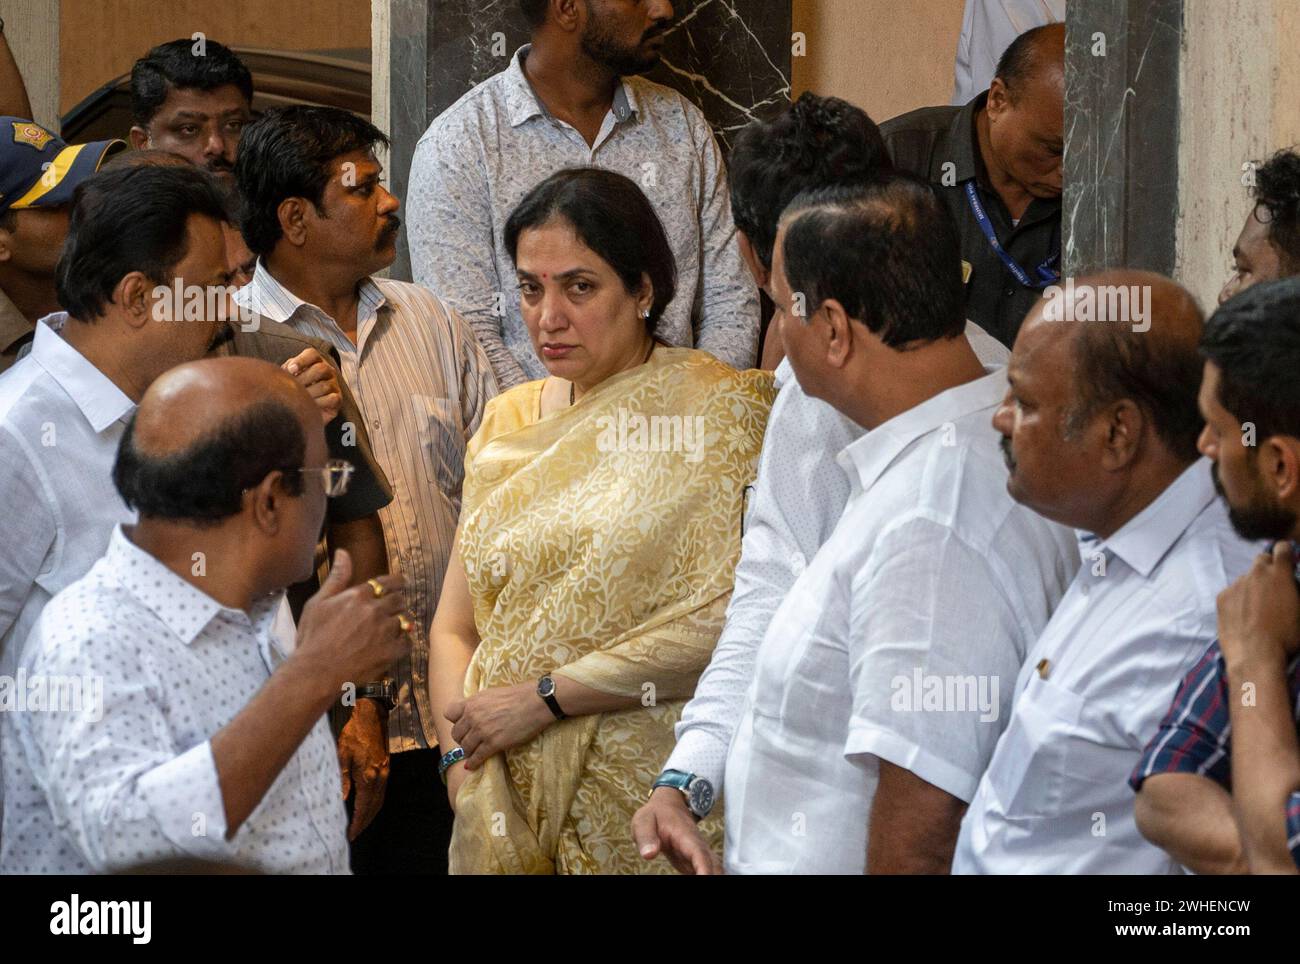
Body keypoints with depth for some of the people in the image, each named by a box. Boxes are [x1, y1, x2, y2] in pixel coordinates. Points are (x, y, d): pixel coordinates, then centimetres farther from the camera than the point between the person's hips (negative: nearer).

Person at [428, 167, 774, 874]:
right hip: (510, 810, 4)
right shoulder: (510, 424, 12)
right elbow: (454, 629, 9)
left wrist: (543, 697, -14)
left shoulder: (720, 409, -5)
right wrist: (466, 767, -9)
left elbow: (734, 624, -16)